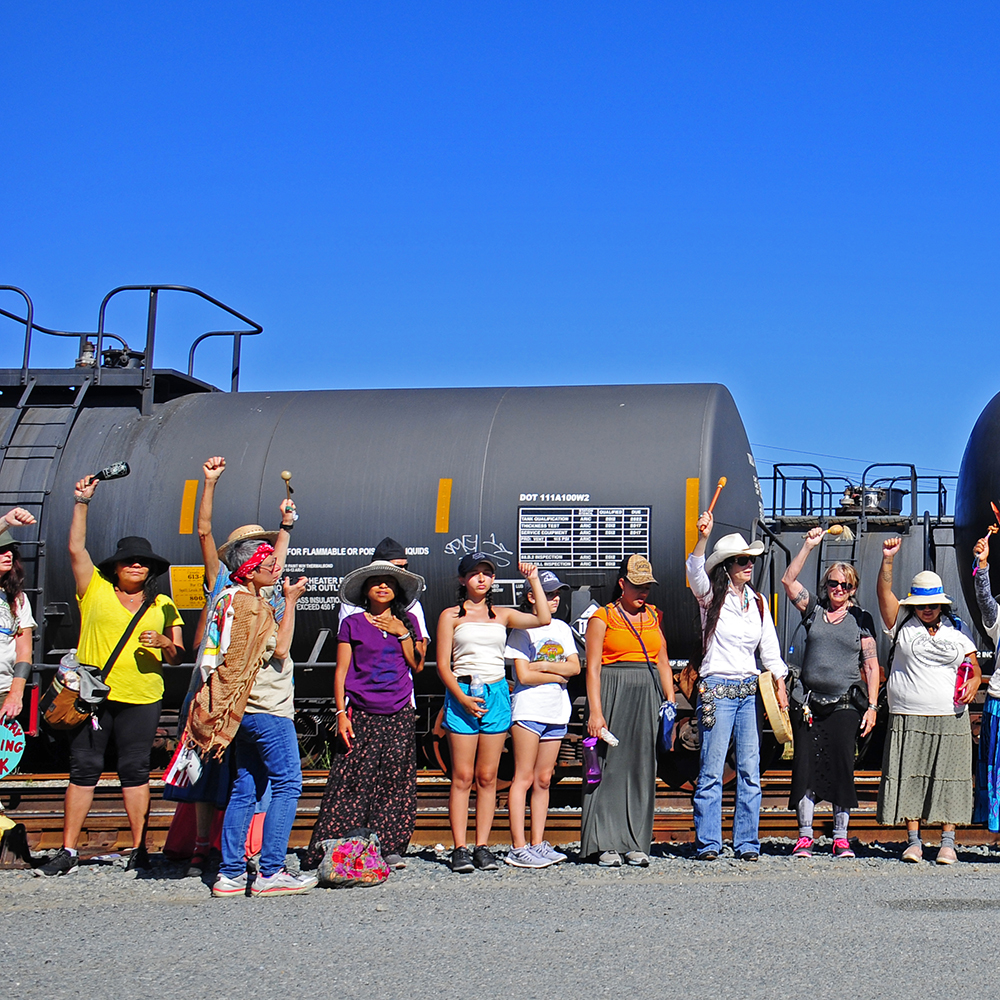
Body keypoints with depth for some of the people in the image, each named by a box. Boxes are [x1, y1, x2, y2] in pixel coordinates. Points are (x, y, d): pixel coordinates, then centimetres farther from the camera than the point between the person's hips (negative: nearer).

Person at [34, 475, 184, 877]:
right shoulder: (96, 590, 9)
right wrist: (81, 502, -6)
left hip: (141, 699, 1)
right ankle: (68, 852, 3)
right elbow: (76, 548, -1)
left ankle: (138, 848, 10)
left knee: (134, 770, 2)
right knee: (83, 769, -1)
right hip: (92, 694, -1)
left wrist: (162, 642, -10)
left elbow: (177, 655, 12)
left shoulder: (162, 605, 13)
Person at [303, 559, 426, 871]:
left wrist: (401, 633, -2)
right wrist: (341, 714, -5)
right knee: (353, 782, -8)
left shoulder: (407, 621, 13)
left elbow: (417, 666, 8)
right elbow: (341, 671, 3)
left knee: (396, 781, 0)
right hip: (361, 714, -3)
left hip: (399, 716, 3)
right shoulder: (352, 624, 6)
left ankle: (389, 848, 7)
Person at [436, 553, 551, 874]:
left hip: (496, 694, 3)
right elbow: (443, 665, 0)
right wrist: (462, 698, -12)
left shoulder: (503, 615, 14)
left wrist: (533, 580, 6)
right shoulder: (451, 616, 5)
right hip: (461, 695, -3)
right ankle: (460, 849, -1)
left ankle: (482, 847, 7)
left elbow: (543, 619, 0)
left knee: (487, 777, 3)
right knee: (462, 777, -4)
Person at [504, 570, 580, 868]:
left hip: (557, 710, 6)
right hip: (529, 708, -6)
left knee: (543, 779, 7)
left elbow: (575, 666, 4)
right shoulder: (522, 629, -5)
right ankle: (518, 848, -6)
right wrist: (560, 675, -3)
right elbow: (524, 675, -12)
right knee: (523, 778, -6)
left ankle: (538, 844, 11)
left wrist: (544, 665, -9)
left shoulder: (562, 628, 14)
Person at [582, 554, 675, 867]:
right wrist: (595, 712, -13)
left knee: (642, 769, 4)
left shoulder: (653, 617, 16)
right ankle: (606, 845, -1)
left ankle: (635, 844, 9)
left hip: (648, 699, 5)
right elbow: (593, 668, -4)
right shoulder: (602, 618, 1)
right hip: (613, 696, -4)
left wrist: (671, 701, 5)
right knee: (610, 768, -5)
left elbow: (663, 663, 17)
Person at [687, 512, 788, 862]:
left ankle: (747, 842, 10)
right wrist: (702, 538, -37)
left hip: (749, 690, 5)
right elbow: (695, 573, -22)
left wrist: (779, 684, 12)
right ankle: (707, 842, 1)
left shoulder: (757, 601, 14)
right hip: (717, 688, -5)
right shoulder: (712, 597, -1)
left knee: (750, 770, 3)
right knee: (712, 770, -5)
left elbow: (769, 646, 18)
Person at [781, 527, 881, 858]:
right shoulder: (813, 610, 10)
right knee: (805, 767, -1)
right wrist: (809, 545, -2)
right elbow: (788, 580, 1)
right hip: (810, 703, 1)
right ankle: (804, 837, 5)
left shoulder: (861, 619, 7)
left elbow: (872, 665, 4)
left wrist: (871, 707, -3)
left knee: (841, 768, -2)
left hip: (845, 704, -1)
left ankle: (841, 838, 7)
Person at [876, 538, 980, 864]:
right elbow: (884, 592, -2)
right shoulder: (902, 626, 7)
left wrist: (974, 682, -10)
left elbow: (975, 666, 12)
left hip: (950, 719, 1)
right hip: (907, 718, -1)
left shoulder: (956, 633, 12)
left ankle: (948, 842, 8)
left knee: (948, 778, 0)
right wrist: (887, 558, -13)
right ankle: (913, 841, 5)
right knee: (909, 778, -2)